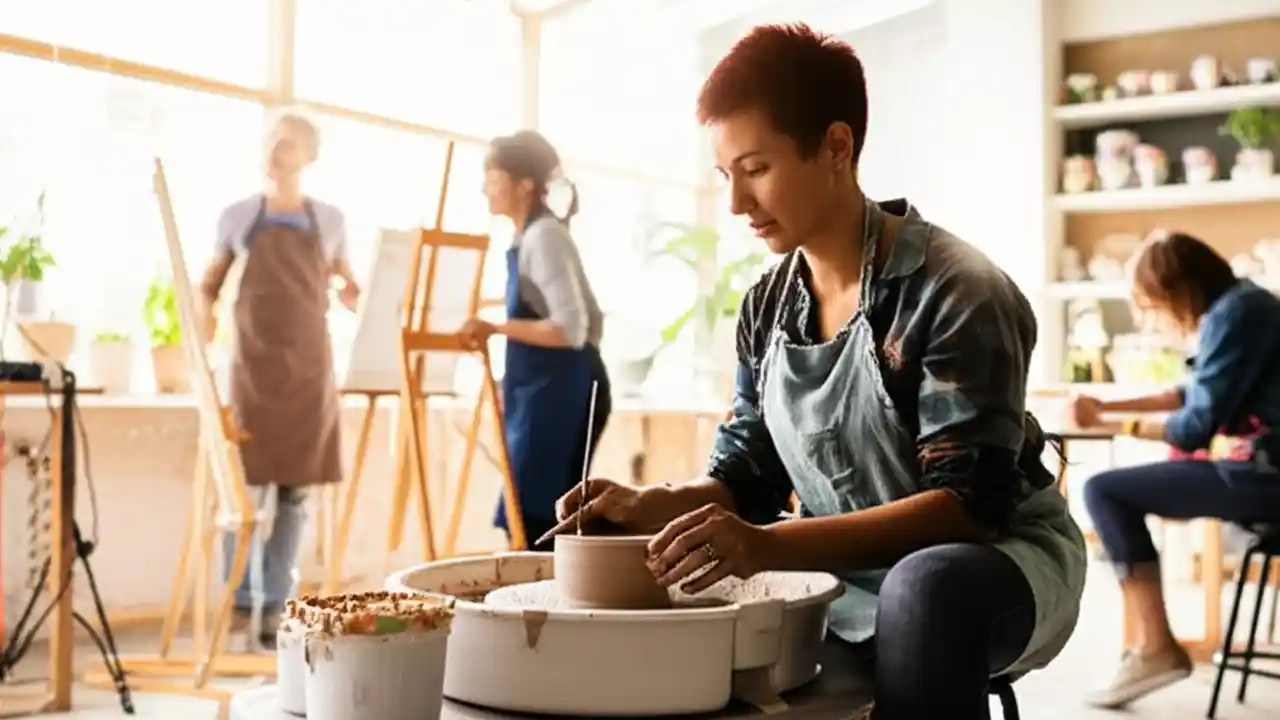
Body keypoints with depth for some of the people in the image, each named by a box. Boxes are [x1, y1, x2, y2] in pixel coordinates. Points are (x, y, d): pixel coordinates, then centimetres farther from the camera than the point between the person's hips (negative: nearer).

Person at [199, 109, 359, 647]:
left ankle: (276, 607, 9)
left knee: (295, 491, 2)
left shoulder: (329, 220, 7)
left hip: (310, 366, 1)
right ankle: (238, 603, 8)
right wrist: (204, 315, -7)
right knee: (247, 486, -2)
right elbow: (209, 284, 12)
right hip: (254, 365, -1)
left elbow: (347, 288, 15)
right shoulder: (238, 216, 4)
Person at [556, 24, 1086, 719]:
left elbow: (970, 503, -27)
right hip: (847, 577, 6)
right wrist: (658, 506, -17)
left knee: (926, 589, -39)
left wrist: (769, 546, -38)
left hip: (999, 560, -6)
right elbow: (748, 474, 5)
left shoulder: (953, 292, -21)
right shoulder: (767, 305, 0)